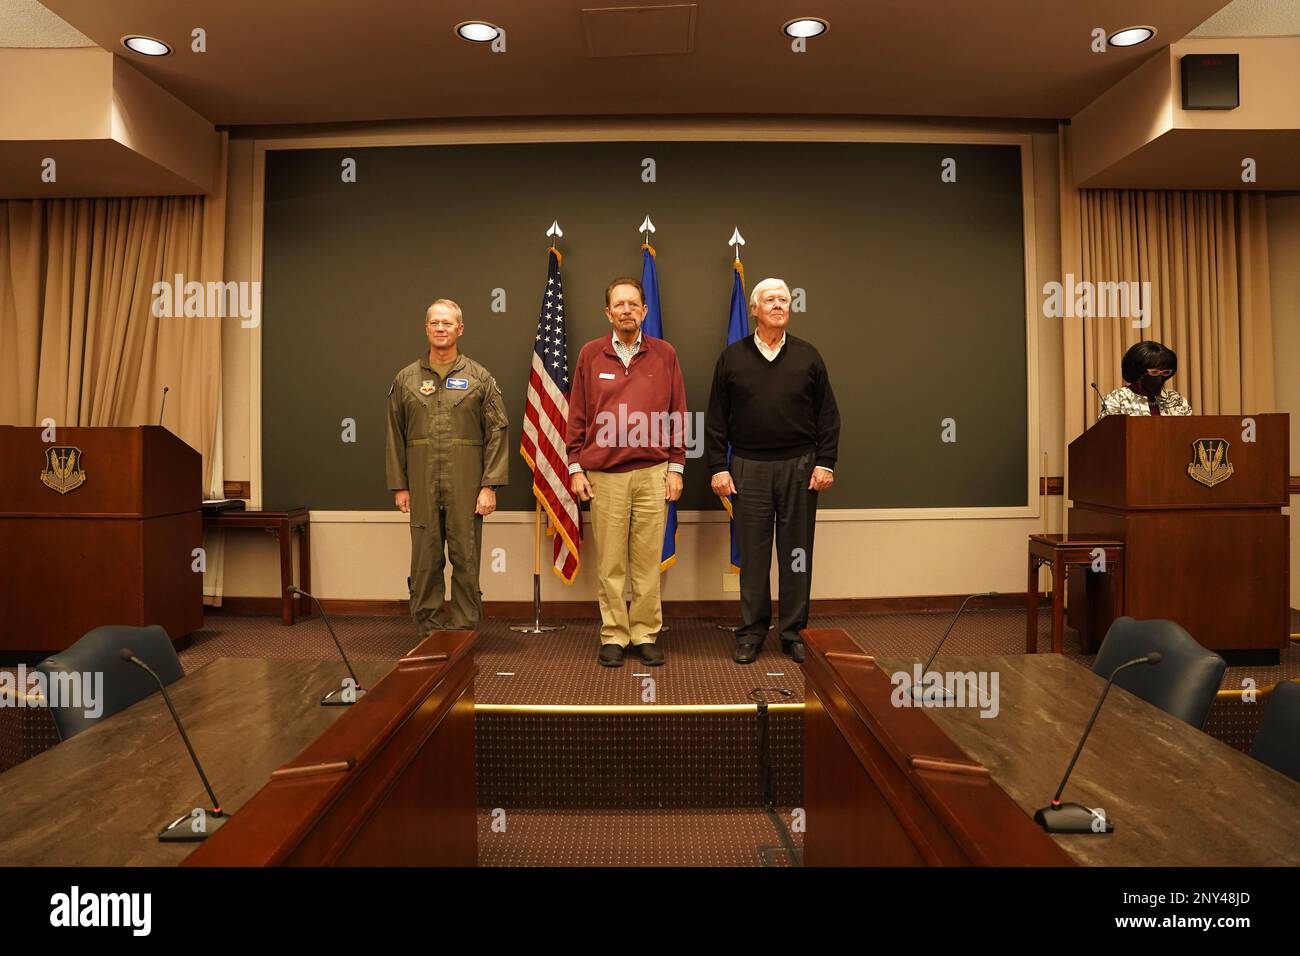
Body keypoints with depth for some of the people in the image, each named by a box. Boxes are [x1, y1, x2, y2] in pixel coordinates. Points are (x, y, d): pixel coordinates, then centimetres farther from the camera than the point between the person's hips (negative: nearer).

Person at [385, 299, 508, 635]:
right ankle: (429, 633, 17)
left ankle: (464, 632, 13)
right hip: (422, 487, 2)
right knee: (425, 561, 6)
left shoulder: (479, 378, 4)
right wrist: (399, 486, 4)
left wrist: (490, 485, -8)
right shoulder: (406, 379, 10)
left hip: (466, 487, -1)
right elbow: (395, 437, 10)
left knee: (466, 561, 3)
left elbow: (497, 432, -1)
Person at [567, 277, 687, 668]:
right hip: (604, 475, 0)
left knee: (648, 560, 5)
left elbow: (677, 414, 8)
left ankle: (646, 634, 16)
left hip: (653, 473, 0)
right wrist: (575, 468, 2)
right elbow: (578, 415, 7)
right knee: (610, 562, 4)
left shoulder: (664, 354, 7)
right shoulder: (591, 354, 6)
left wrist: (676, 467, 3)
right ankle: (613, 635, 15)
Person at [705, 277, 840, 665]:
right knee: (752, 552, 4)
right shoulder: (732, 357, 6)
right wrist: (718, 467, -1)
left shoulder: (807, 356, 8)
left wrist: (825, 462, -1)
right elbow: (716, 418, 5)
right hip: (748, 468, 0)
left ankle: (794, 632, 17)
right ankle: (752, 631, 16)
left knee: (797, 552, 6)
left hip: (799, 466, 1)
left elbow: (828, 414, 7)